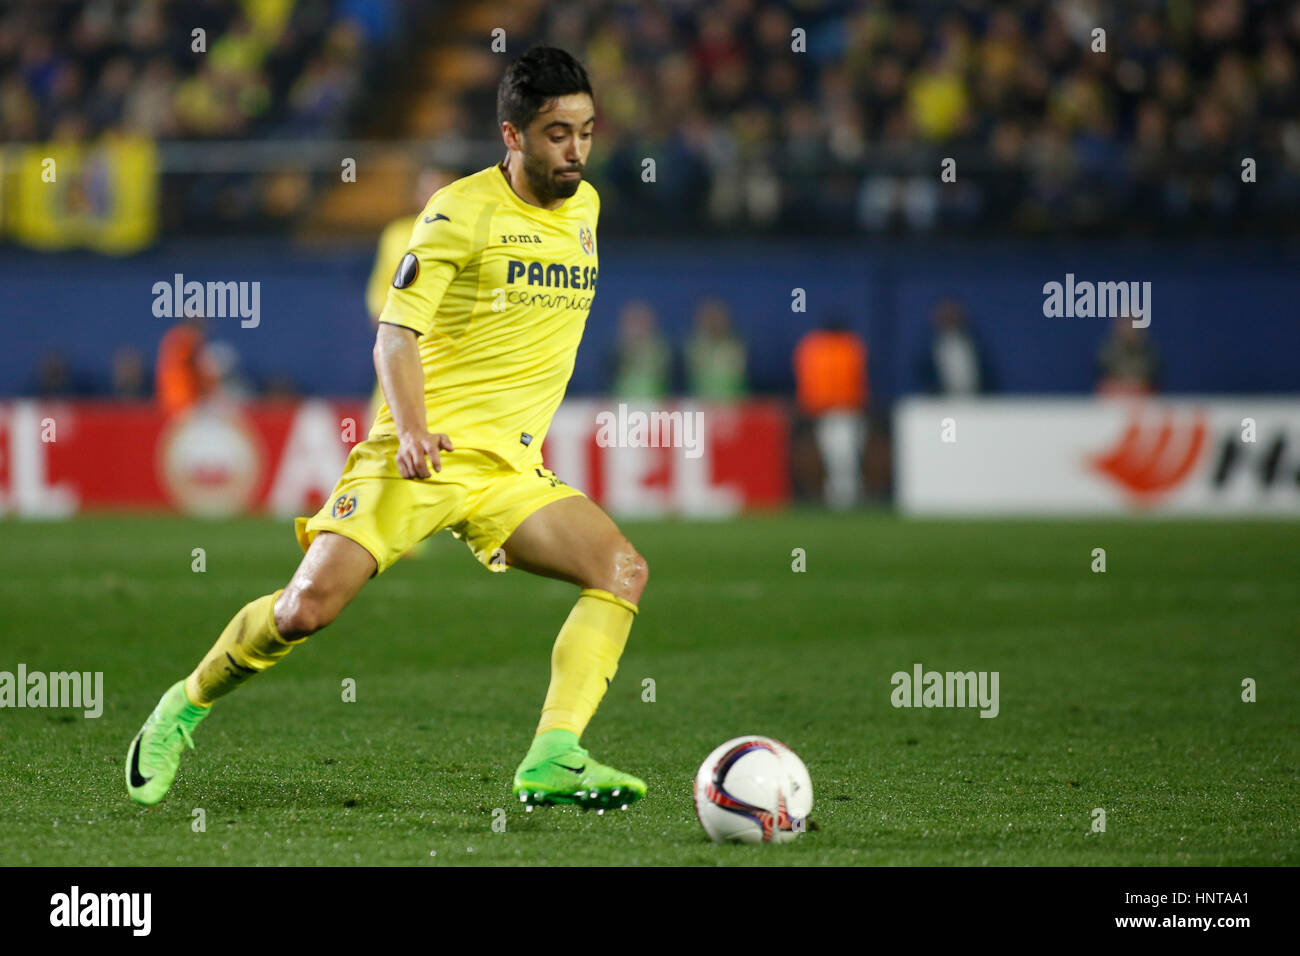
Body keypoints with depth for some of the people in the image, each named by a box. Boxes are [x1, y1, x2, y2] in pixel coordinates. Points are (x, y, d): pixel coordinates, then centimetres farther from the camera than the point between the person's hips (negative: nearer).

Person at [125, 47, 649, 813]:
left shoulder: (585, 207, 13)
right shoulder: (463, 210, -6)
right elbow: (396, 334, -11)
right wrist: (410, 429, -26)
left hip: (512, 468, 5)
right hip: (422, 456, -5)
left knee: (622, 570, -18)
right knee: (309, 606, -17)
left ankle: (553, 759, -26)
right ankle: (184, 709, 9)